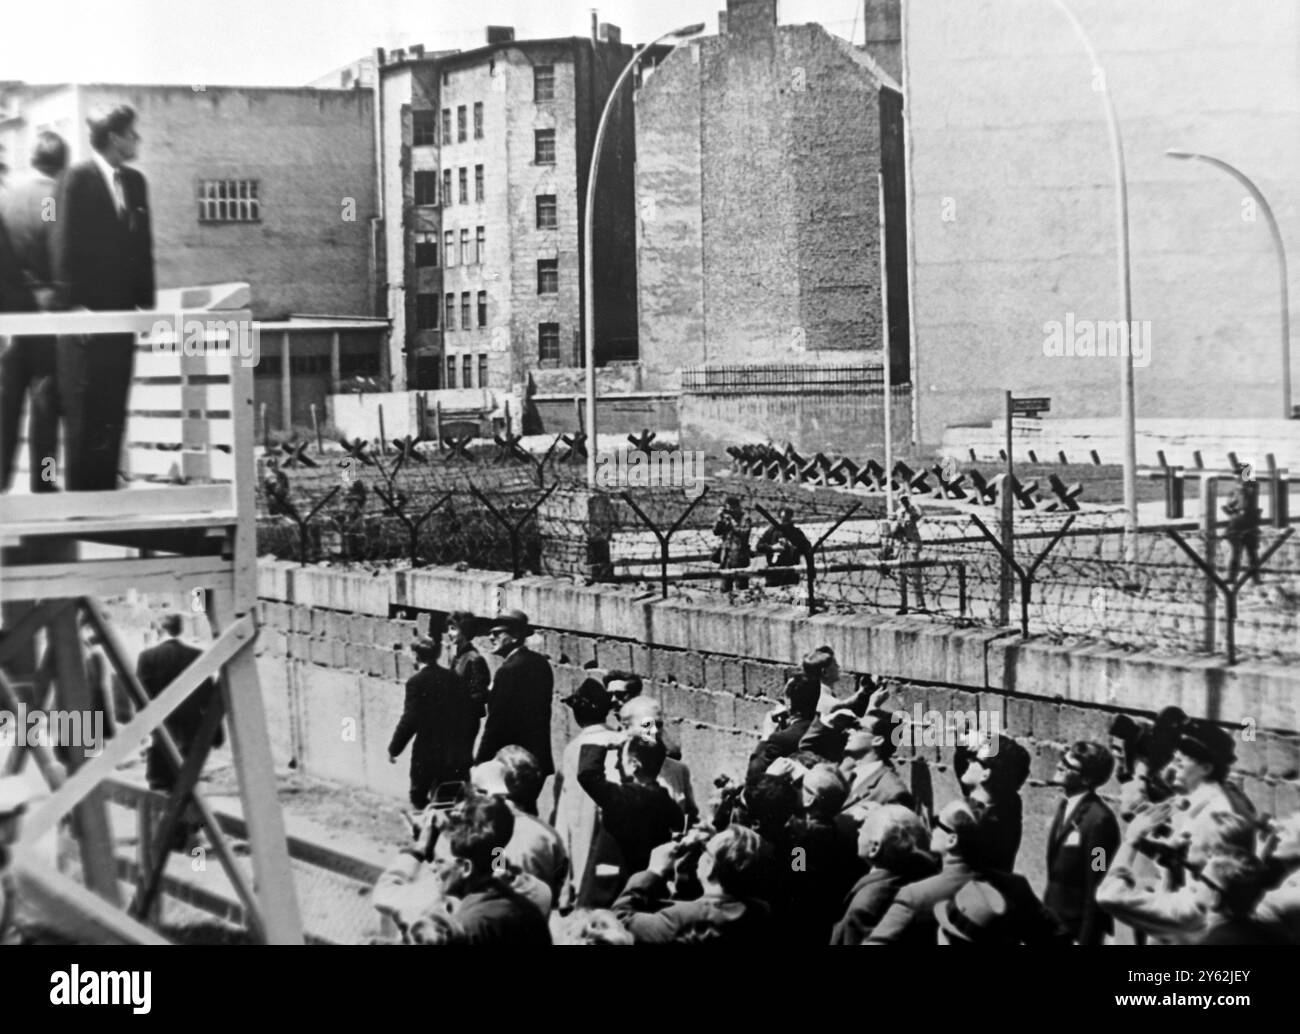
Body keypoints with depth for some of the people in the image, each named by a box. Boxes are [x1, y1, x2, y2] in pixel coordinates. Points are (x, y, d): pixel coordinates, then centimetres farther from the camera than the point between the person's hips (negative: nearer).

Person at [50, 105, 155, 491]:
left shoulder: (134, 182, 13)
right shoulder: (79, 177, -5)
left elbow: (143, 246, 14)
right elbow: (65, 244, -9)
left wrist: (147, 301, 7)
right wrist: (72, 303, -15)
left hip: (121, 310, 6)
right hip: (86, 311, -6)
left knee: (114, 409, 6)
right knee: (83, 410, -4)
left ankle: (105, 489, 10)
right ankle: (79, 490, 1)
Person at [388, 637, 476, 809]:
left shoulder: (416, 682, -13)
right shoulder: (456, 679, 1)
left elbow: (409, 720, -15)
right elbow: (468, 714, 4)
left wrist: (393, 749, -3)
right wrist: (466, 748, 14)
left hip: (426, 752, -5)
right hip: (455, 754, 5)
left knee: (418, 796, 10)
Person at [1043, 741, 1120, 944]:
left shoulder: (1099, 819, -18)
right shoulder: (1065, 806, 10)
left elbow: (1098, 890, -18)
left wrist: (1086, 940, -17)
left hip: (1079, 930, -8)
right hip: (1053, 928, 8)